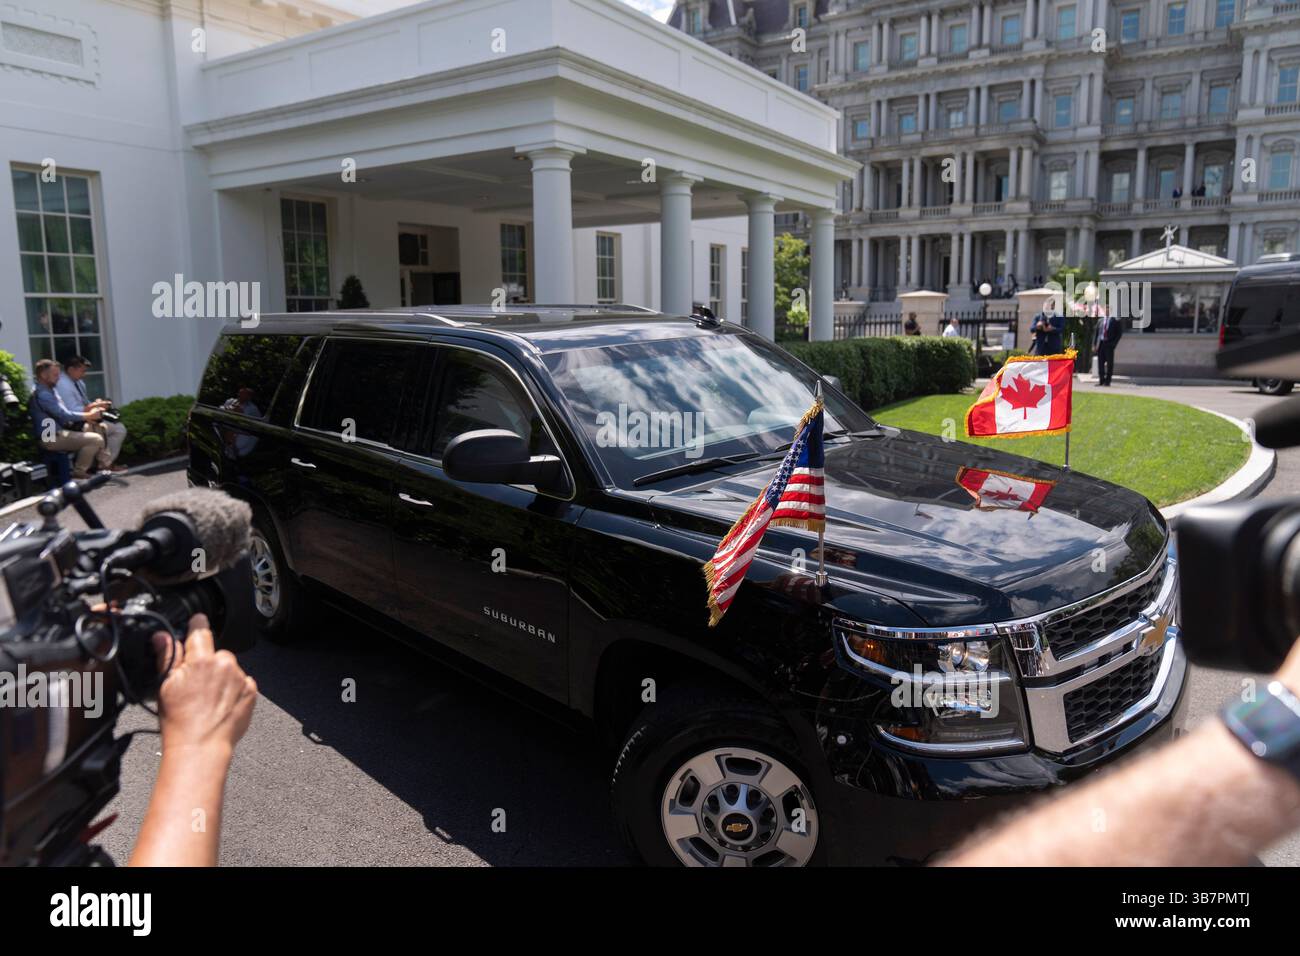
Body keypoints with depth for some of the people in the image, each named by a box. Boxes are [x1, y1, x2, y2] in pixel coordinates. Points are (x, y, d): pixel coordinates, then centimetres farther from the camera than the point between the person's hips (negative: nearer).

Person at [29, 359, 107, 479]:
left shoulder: (49, 390, 15)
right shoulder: (42, 394, -19)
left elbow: (64, 412, 18)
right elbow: (64, 415, -22)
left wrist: (86, 416, 1)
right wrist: (88, 416, -11)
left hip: (59, 431, 11)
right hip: (51, 438, -11)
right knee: (96, 439, -22)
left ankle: (105, 464, 10)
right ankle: (79, 471, -8)